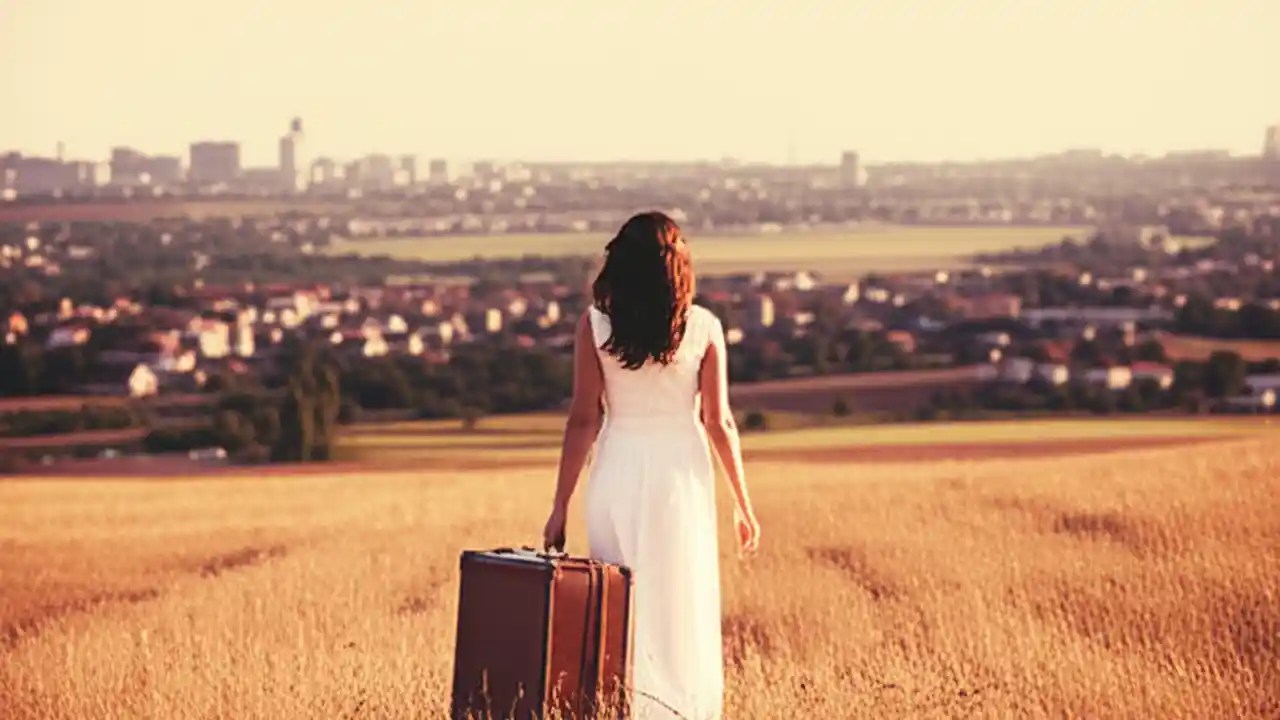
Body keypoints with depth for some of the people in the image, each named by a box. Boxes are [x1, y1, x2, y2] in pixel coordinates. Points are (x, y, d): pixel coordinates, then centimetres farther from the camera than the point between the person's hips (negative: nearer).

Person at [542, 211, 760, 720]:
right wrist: (743, 503, 9)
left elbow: (583, 420, -5)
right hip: (681, 473, 0)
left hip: (618, 474, 0)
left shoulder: (594, 325, -4)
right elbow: (719, 423, -1)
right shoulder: (704, 328, -2)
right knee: (681, 609, 8)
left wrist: (560, 507, 0)